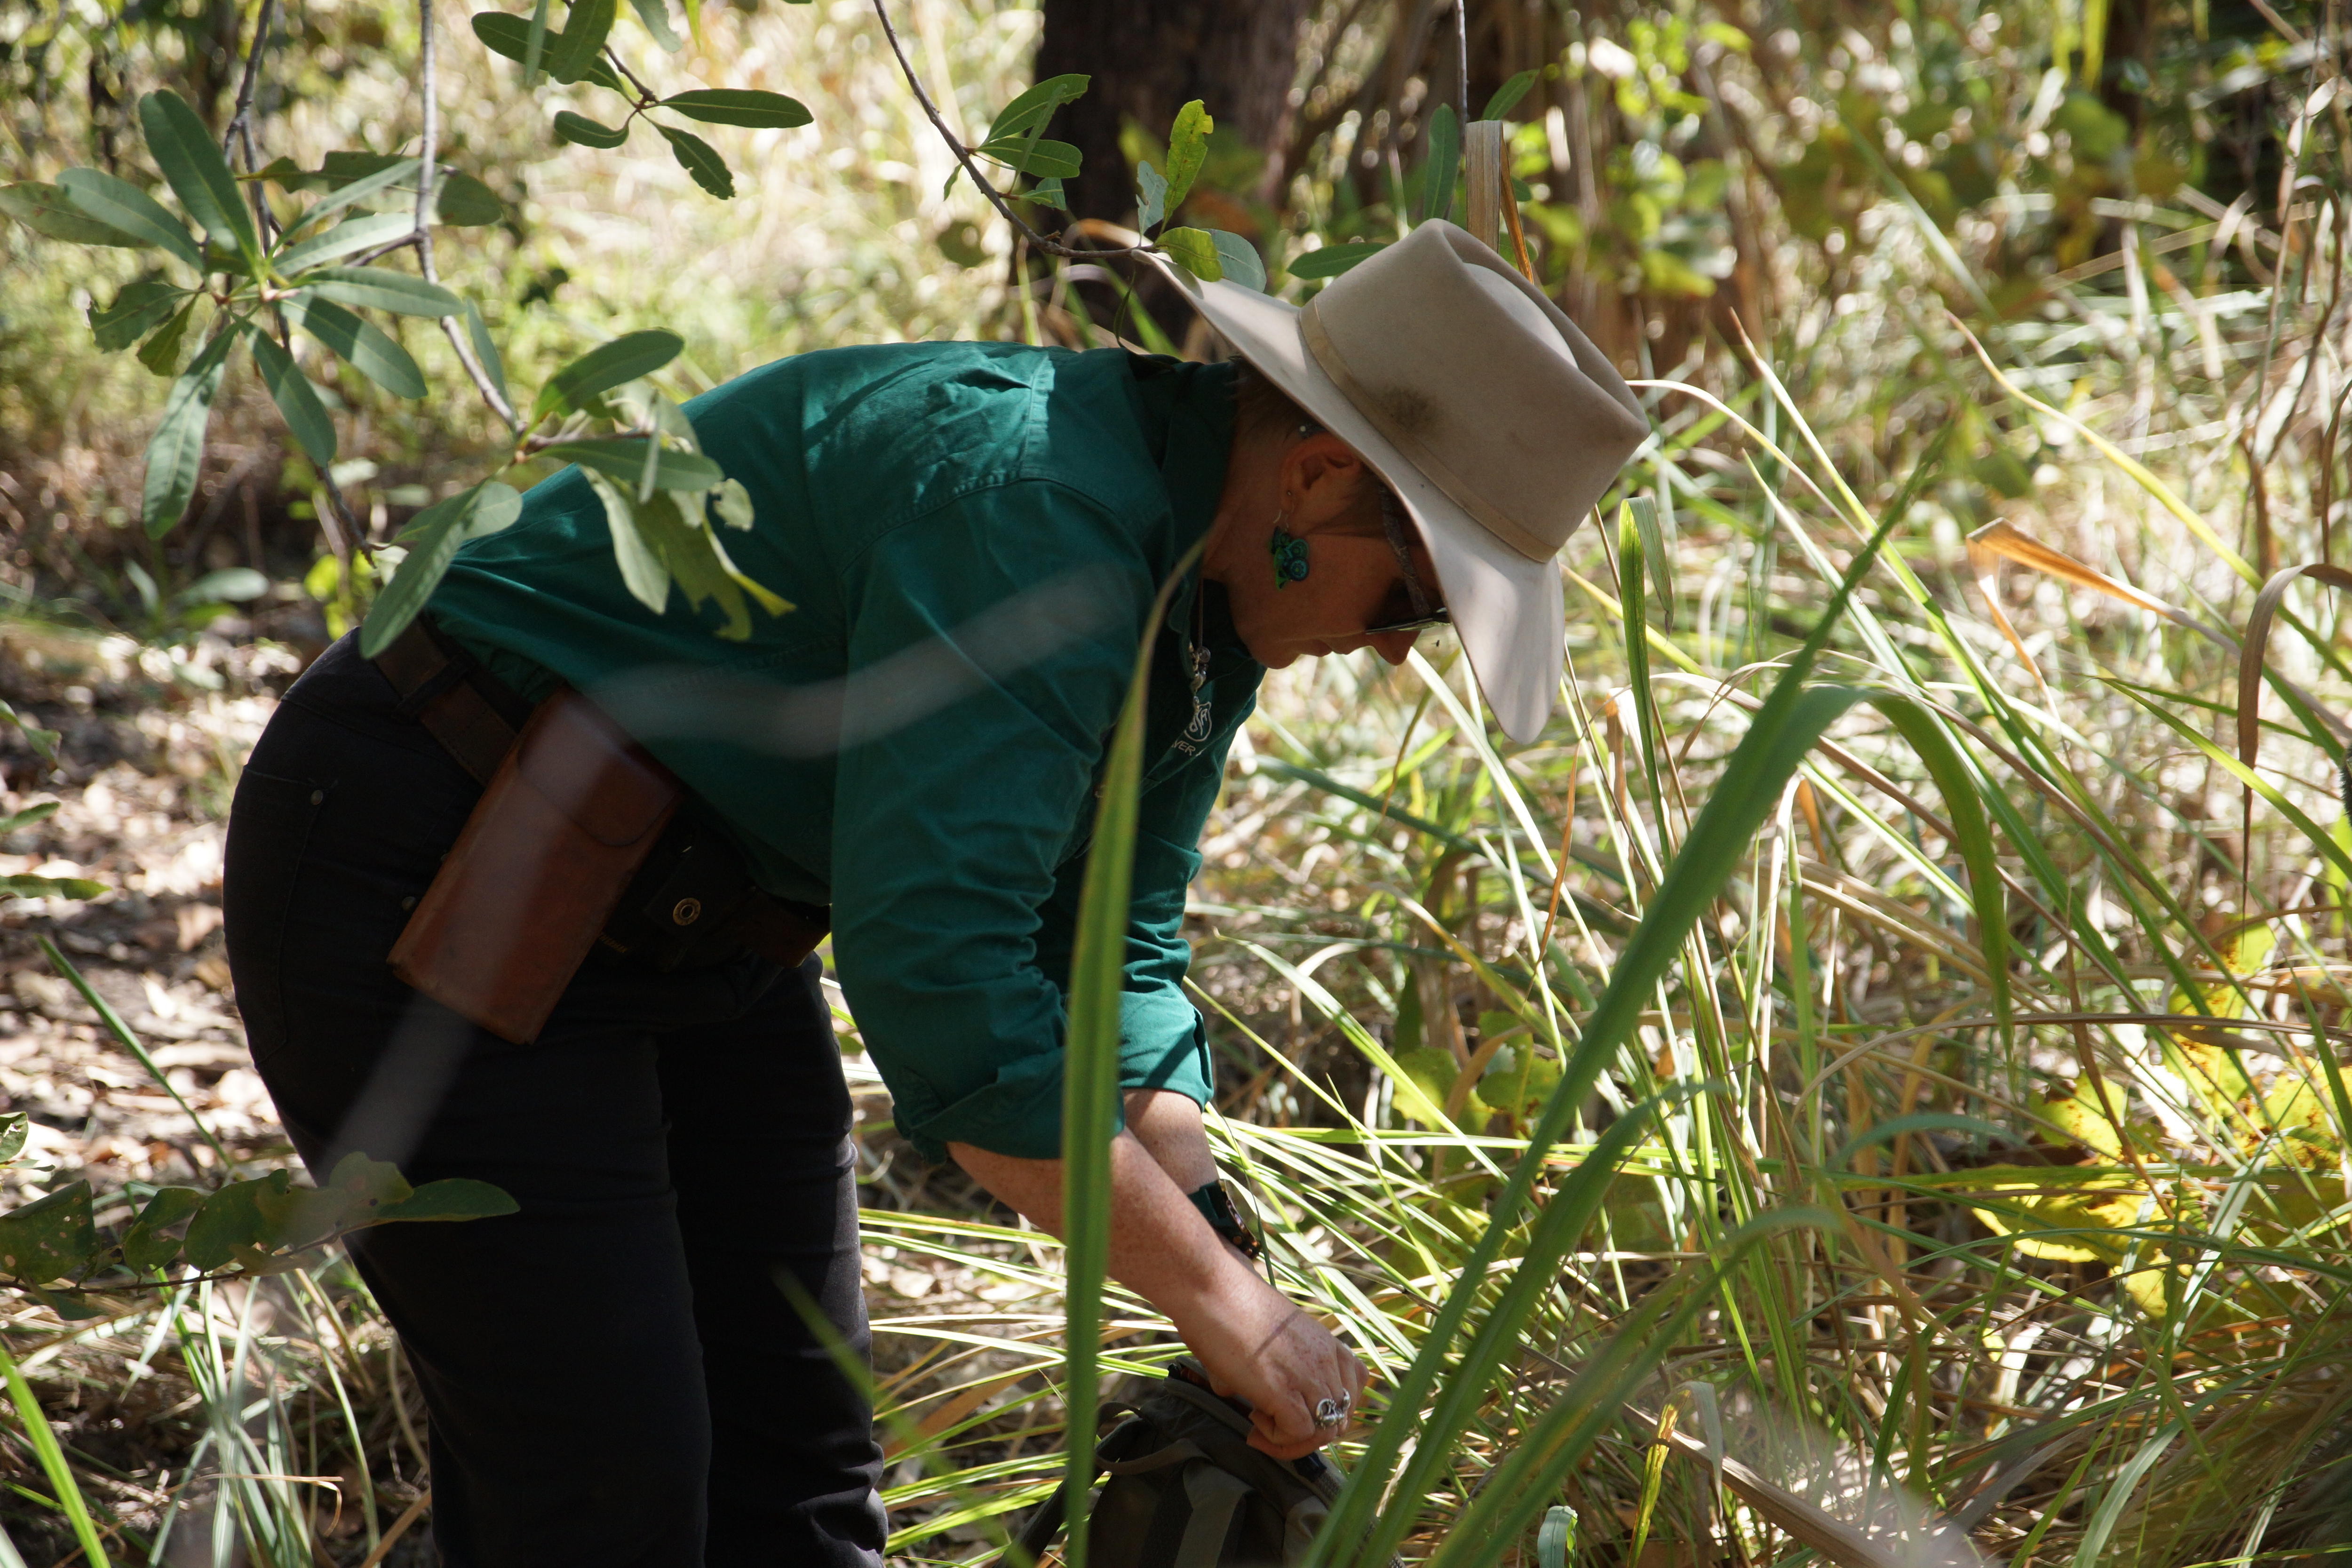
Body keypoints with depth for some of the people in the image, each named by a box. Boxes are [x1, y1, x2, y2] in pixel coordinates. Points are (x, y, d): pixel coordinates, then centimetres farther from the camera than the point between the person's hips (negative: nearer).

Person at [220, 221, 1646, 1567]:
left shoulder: (1206, 592, 2)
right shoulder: (1022, 502, -30)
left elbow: (1109, 950, 7)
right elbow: (938, 967, -35)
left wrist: (1216, 1260, -7)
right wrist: (1212, 1291, -28)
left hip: (690, 922, 10)